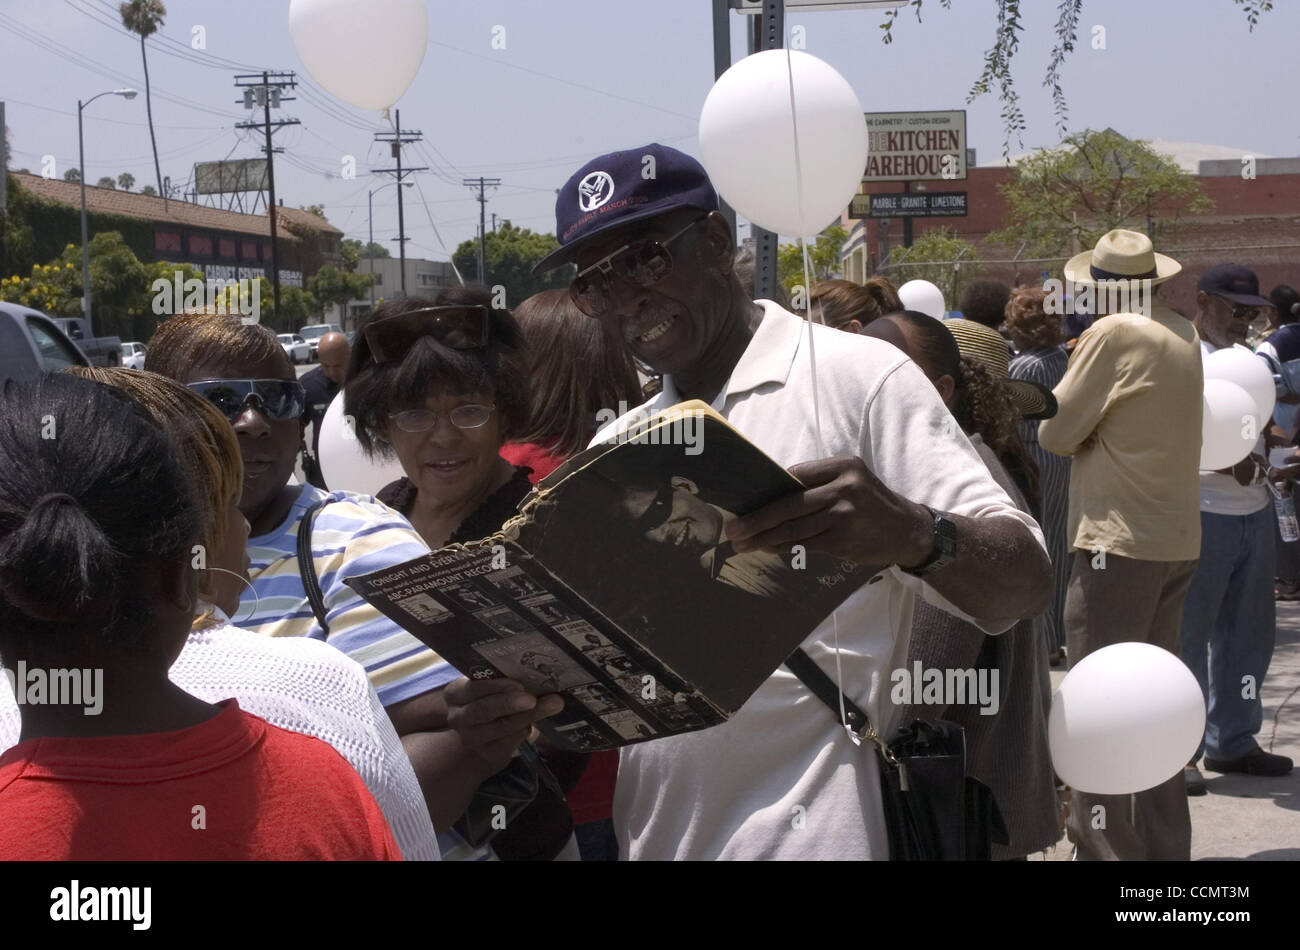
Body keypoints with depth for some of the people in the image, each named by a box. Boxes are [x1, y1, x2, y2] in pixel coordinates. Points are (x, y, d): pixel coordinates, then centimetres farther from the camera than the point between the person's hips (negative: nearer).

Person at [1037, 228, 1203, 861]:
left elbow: (1055, 433, -9)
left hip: (1119, 540, -8)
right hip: (1178, 540, 8)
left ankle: (1104, 846, -1)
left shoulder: (1113, 335, -14)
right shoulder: (1184, 337, 9)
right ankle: (1164, 843, 24)